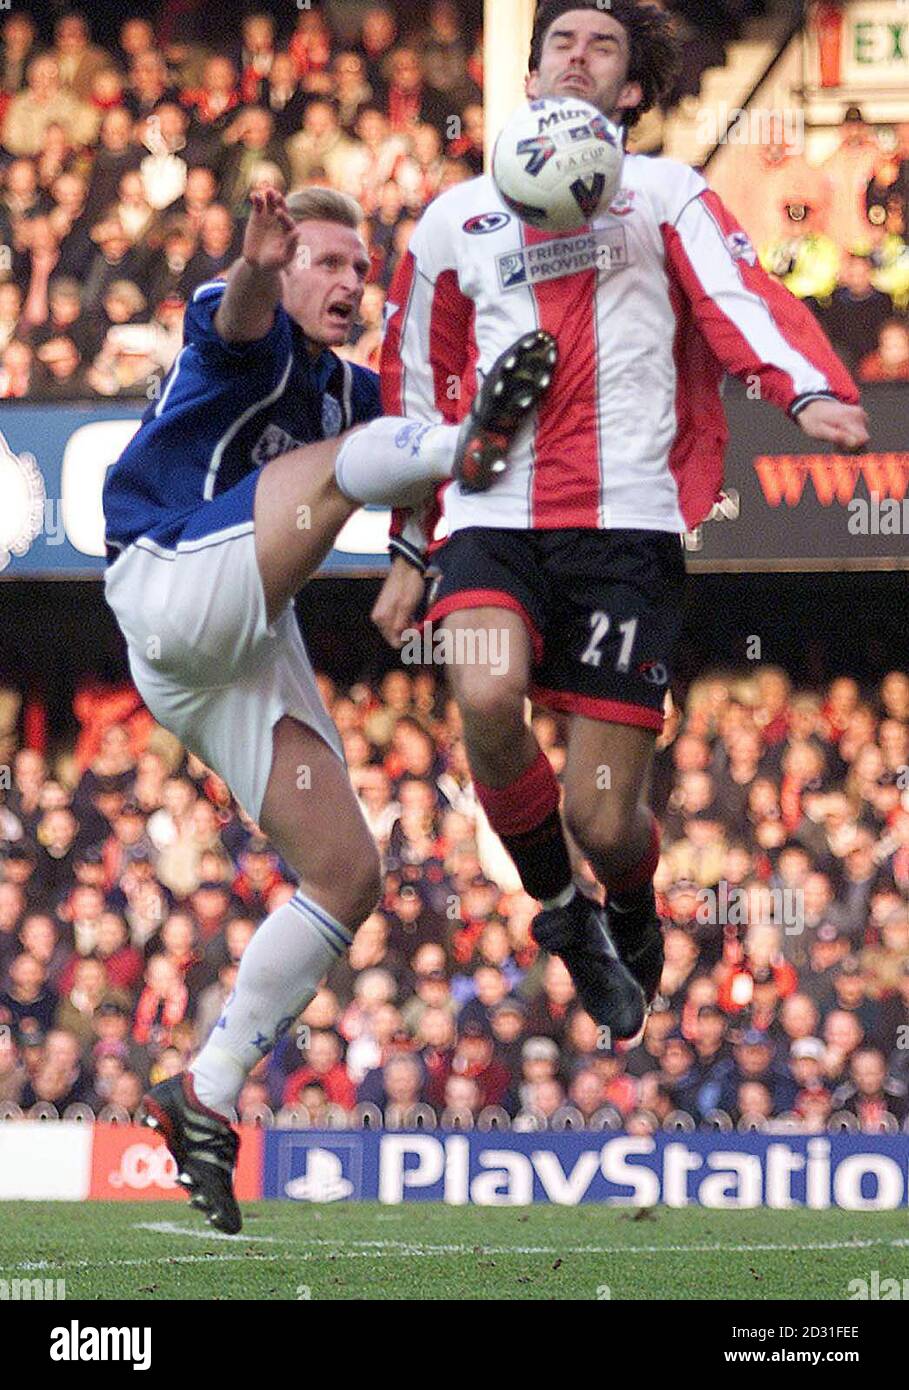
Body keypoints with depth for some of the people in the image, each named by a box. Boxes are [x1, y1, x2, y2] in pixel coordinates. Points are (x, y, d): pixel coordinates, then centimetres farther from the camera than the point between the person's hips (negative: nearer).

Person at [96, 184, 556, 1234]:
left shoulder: (349, 390, 23)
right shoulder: (250, 338, -2)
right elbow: (241, 317, -27)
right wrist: (257, 266, -51)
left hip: (249, 653, 8)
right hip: (172, 588, -8)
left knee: (346, 875, 2)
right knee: (338, 462, -22)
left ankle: (205, 1101, 7)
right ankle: (475, 440, -55)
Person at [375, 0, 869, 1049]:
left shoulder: (667, 196, 11)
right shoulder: (456, 220, 19)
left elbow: (745, 301, -7)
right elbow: (416, 393, 26)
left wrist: (811, 392, -27)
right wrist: (408, 551, 23)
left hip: (628, 528, -2)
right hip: (493, 520, 2)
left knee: (601, 815, -8)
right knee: (487, 697, -30)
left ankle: (633, 922, 30)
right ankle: (559, 909, -2)